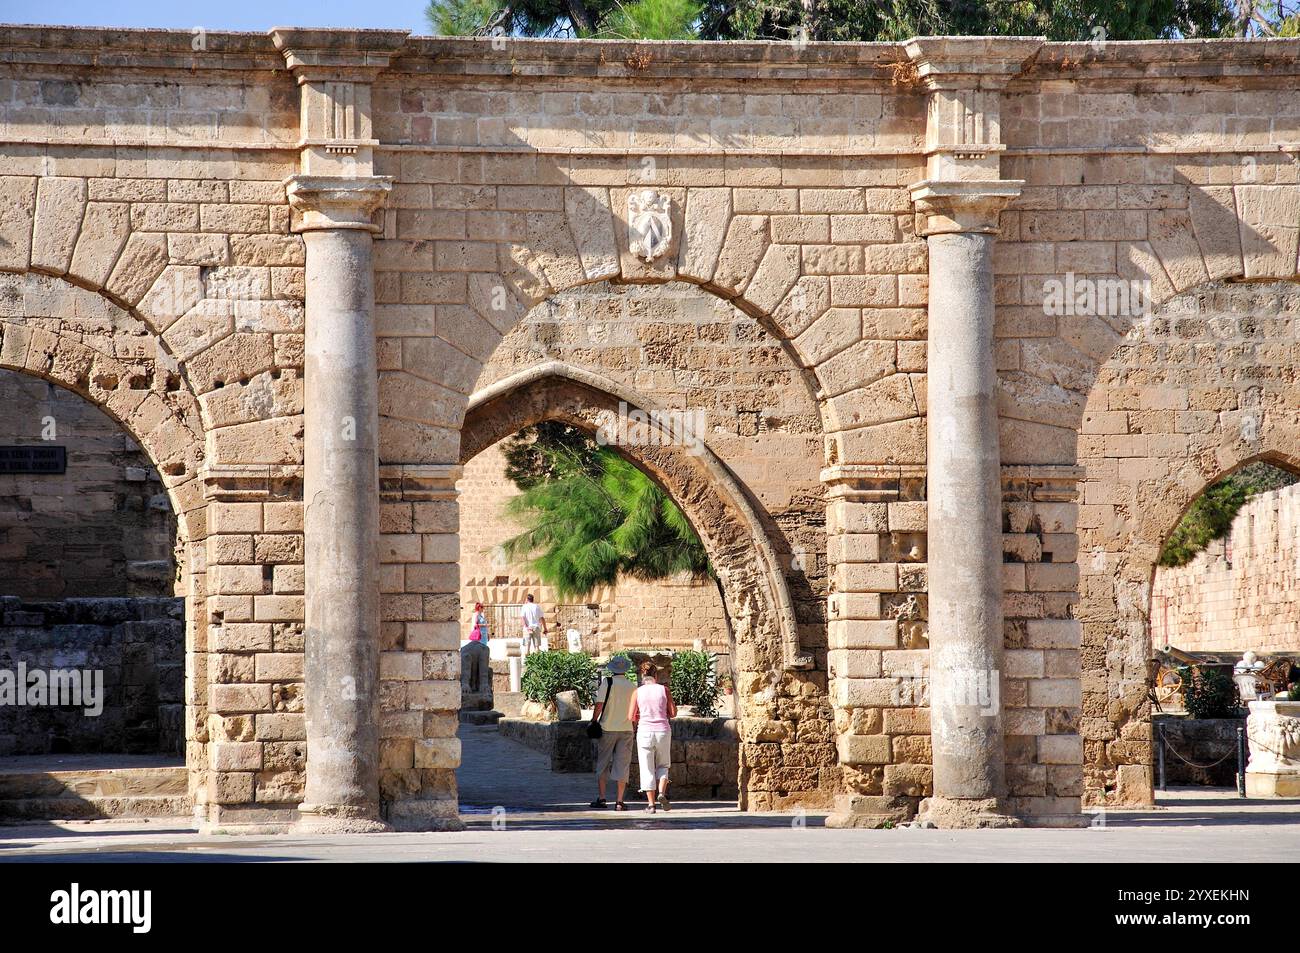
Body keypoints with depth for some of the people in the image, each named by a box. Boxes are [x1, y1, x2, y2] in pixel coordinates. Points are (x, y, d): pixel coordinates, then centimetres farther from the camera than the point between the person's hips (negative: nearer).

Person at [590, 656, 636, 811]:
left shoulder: (607, 683, -7)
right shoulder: (633, 687, 2)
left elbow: (599, 705, -11)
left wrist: (594, 721, 2)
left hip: (607, 728, -2)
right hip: (626, 729, 2)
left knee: (602, 764, 8)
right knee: (622, 766, 4)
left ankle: (601, 798, 6)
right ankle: (619, 801, 2)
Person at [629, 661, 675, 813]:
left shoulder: (638, 692, 0)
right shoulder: (664, 690, 0)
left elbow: (631, 717, 0)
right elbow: (673, 713, 1)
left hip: (644, 731, -1)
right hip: (663, 731, 1)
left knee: (647, 769, 7)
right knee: (663, 765, 19)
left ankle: (651, 804, 3)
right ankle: (662, 793, -4)